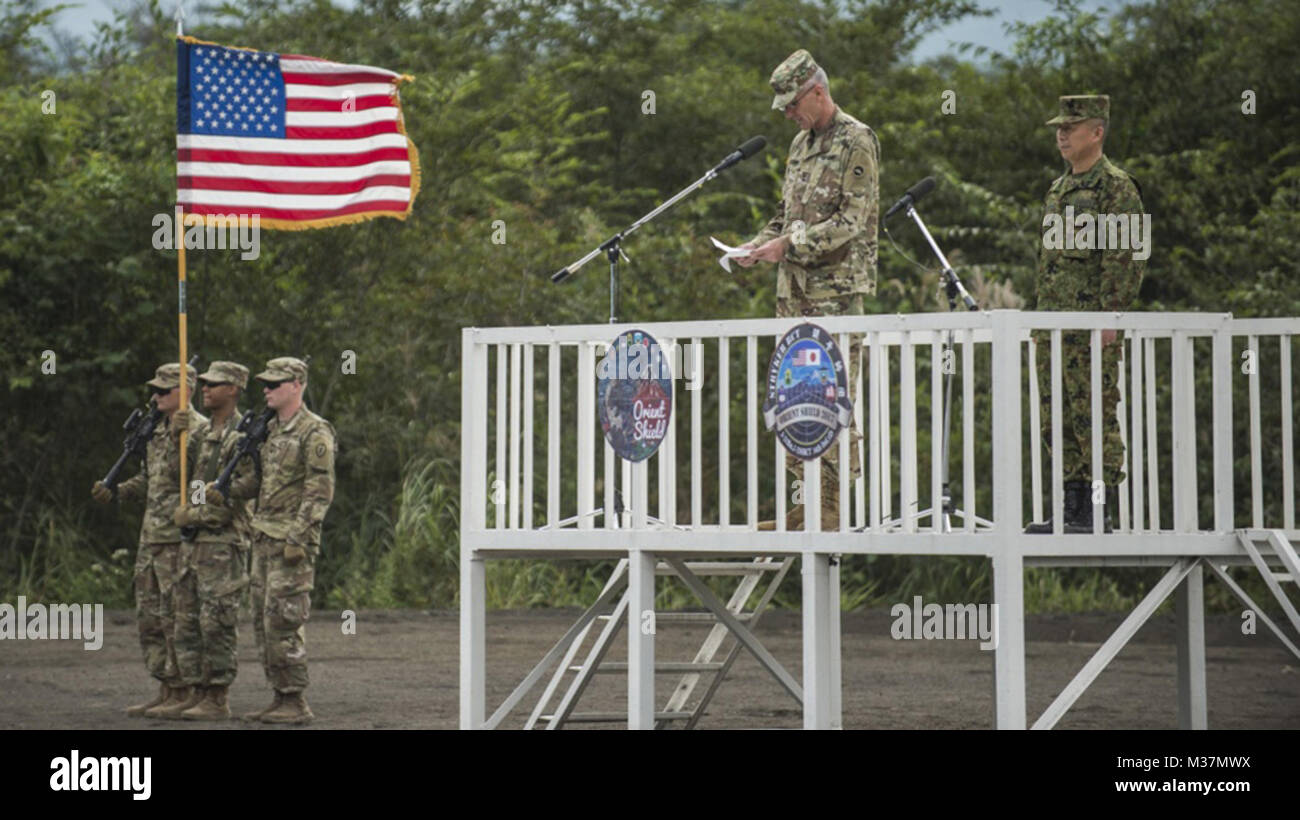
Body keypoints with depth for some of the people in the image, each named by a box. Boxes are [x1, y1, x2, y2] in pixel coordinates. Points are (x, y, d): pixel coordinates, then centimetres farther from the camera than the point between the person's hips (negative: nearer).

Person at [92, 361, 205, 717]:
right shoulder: (157, 430, 16)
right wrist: (115, 491, 11)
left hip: (179, 539, -9)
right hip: (151, 537, 9)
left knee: (177, 617, -6)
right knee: (149, 617, 11)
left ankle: (183, 694, 0)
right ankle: (166, 691, 17)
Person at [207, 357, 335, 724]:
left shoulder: (315, 432, -11)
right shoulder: (272, 430, 16)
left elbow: (320, 490, -16)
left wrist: (298, 538, -21)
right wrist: (226, 490, 5)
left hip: (292, 539, -9)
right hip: (264, 536, 9)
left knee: (282, 620, -10)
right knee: (263, 620, 9)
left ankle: (296, 703, -4)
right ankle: (281, 697, 15)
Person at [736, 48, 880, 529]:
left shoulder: (856, 142, -6)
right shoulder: (801, 144, 19)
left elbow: (851, 221, -14)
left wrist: (789, 245, -18)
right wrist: (757, 246, 6)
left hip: (836, 289, -8)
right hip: (794, 290, 8)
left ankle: (832, 513, -8)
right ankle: (804, 507, 13)